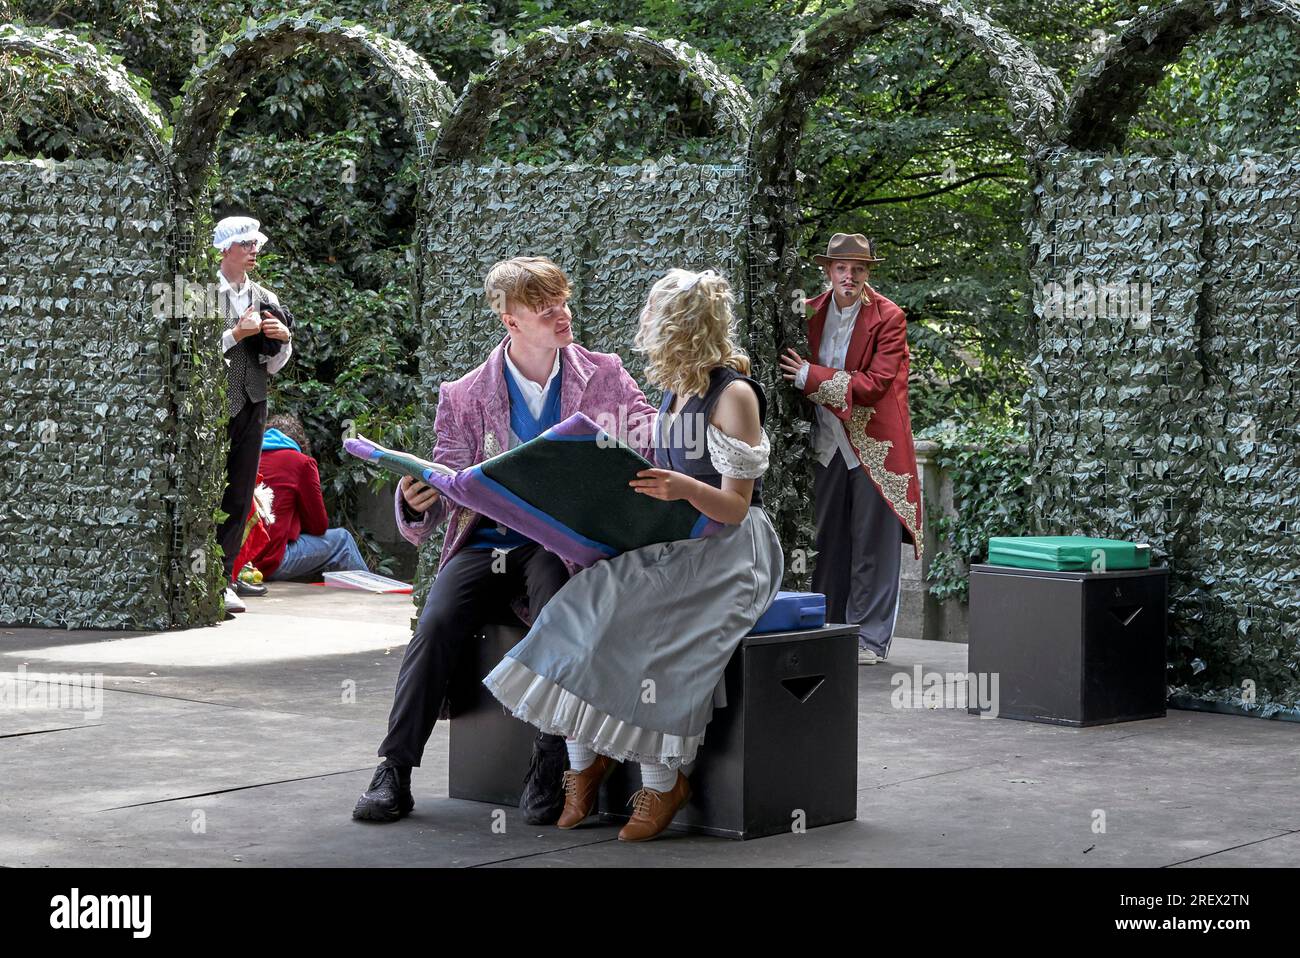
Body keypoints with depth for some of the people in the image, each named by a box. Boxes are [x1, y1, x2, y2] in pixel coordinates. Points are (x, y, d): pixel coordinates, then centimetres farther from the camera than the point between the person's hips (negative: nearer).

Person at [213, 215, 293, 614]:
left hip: (251, 405, 6)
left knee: (240, 498, 5)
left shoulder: (265, 299, 15)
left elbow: (273, 366, 17)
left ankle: (224, 575, 9)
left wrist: (284, 339, -3)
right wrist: (237, 333, -15)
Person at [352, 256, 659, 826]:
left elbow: (654, 433, 2)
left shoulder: (603, 376, 8)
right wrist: (416, 503, -22)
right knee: (437, 623, -25)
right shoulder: (465, 396, 5)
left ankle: (547, 770, -26)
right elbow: (444, 483, 2)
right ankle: (394, 769, -19)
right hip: (485, 540, 1)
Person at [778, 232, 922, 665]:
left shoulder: (888, 318, -9)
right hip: (828, 445, 5)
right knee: (828, 544, 9)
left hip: (874, 445, -5)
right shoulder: (811, 312, 6)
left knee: (873, 544, -1)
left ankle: (870, 638, 5)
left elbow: (874, 384, -18)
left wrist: (810, 377, -19)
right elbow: (790, 367, 19)